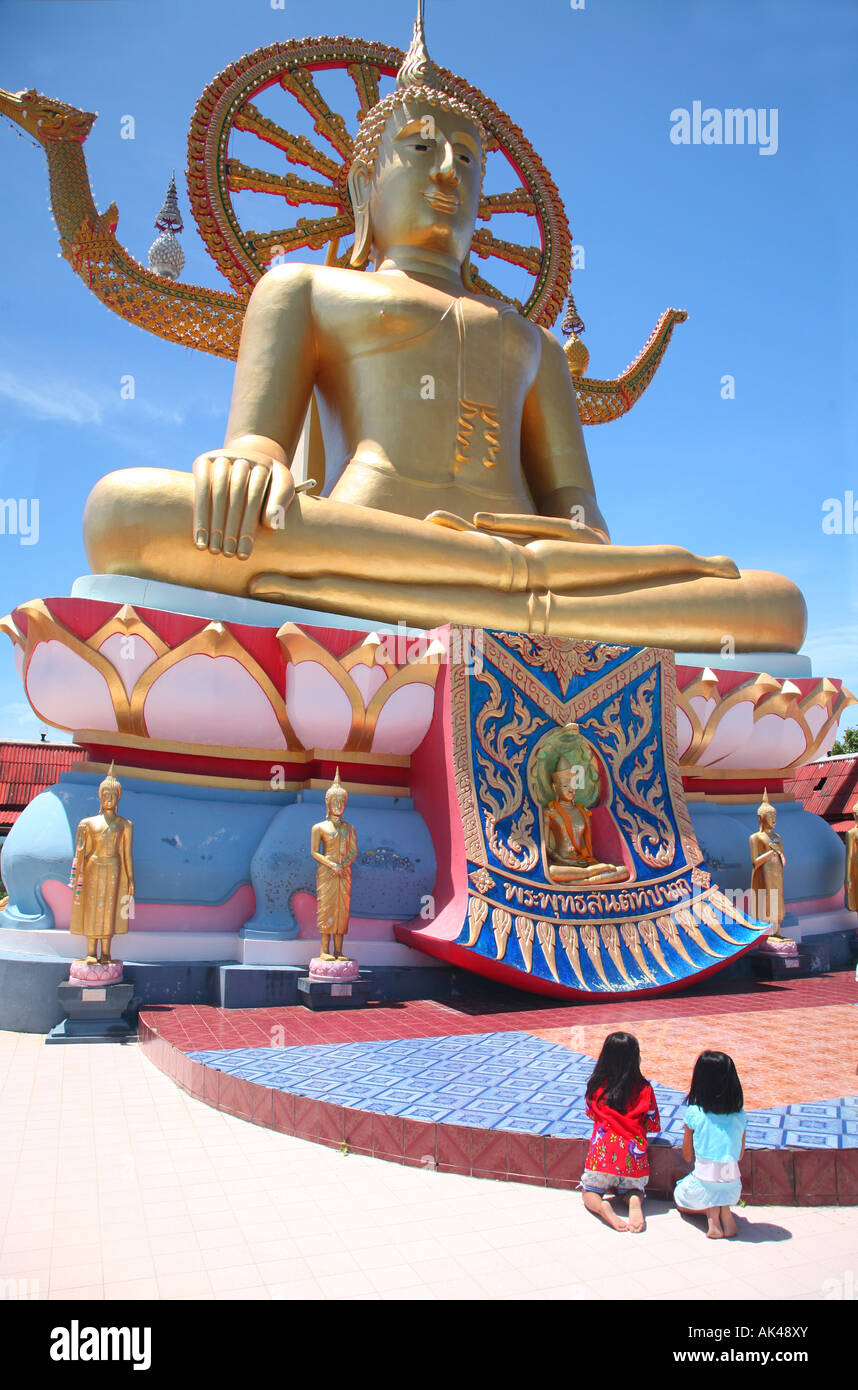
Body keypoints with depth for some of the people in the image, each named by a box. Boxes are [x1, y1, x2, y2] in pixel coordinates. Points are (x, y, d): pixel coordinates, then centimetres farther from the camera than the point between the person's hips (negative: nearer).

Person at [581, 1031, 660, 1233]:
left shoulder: (596, 1085, 1)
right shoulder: (644, 1088, -2)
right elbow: (653, 1125, 7)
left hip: (602, 1151, -1)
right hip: (633, 1154, 1)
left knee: (589, 1193, 20)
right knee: (634, 1190, 29)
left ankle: (602, 1205, -14)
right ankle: (635, 1202, -6)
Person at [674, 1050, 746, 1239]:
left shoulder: (693, 1113, -11)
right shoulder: (740, 1116, -3)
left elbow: (687, 1156, 0)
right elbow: (740, 1155, 9)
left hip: (703, 1185, -3)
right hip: (733, 1190, 3)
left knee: (679, 1196, 31)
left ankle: (712, 1213, 1)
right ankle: (725, 1211, 5)